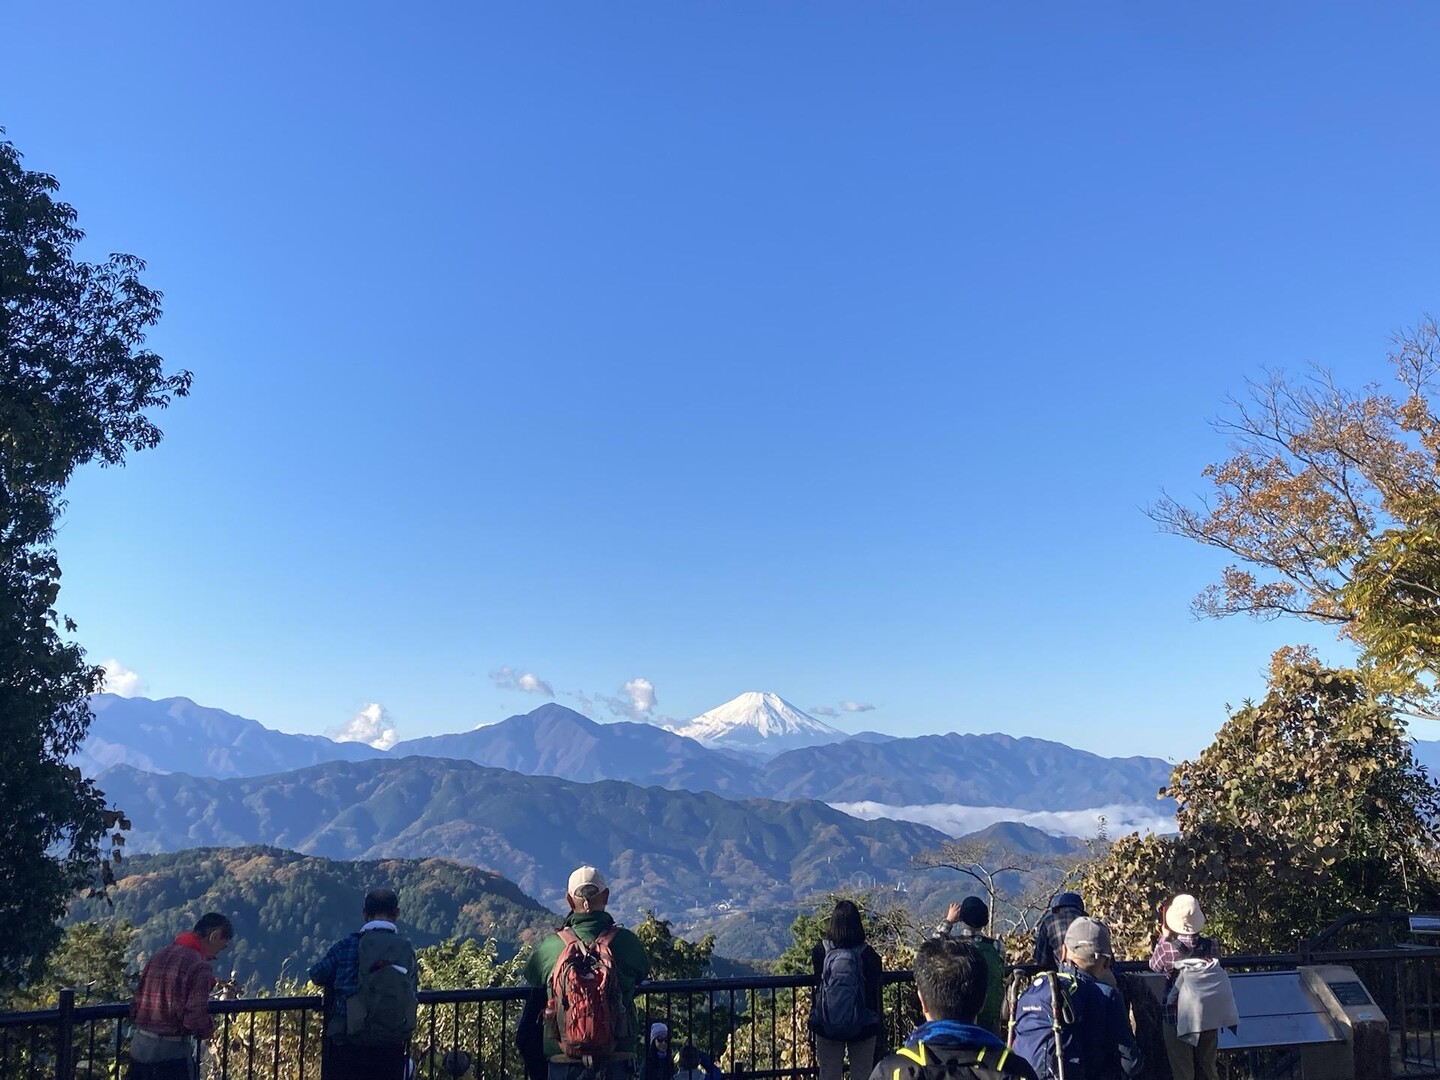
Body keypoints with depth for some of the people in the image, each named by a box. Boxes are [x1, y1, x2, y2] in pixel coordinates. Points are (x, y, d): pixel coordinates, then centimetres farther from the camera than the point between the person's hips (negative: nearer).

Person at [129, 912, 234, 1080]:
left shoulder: (159, 956, 9)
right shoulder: (200, 967, -15)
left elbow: (135, 1008, 11)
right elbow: (196, 1020, -21)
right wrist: (209, 1028, 0)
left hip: (139, 1047, 8)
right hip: (172, 1053, -8)